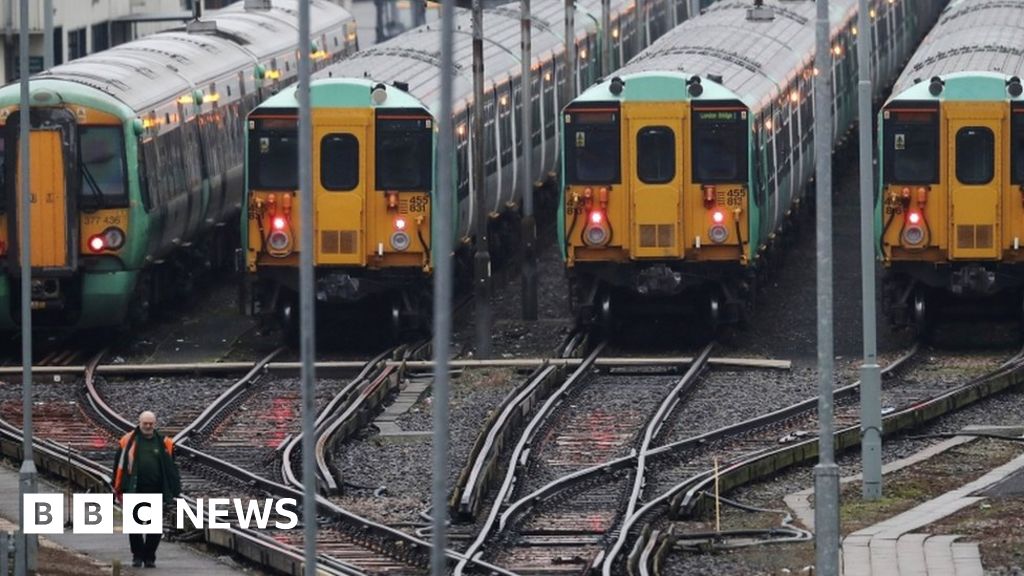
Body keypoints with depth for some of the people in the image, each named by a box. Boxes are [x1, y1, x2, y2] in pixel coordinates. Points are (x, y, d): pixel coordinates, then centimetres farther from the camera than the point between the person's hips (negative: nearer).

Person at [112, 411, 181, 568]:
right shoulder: (128, 442, 3)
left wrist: (175, 489, 5)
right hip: (135, 490, -1)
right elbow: (119, 466, 4)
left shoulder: (164, 443, 7)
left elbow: (171, 467, 11)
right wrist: (119, 489, 1)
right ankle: (137, 556, 15)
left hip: (156, 490, 1)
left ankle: (149, 557, 15)